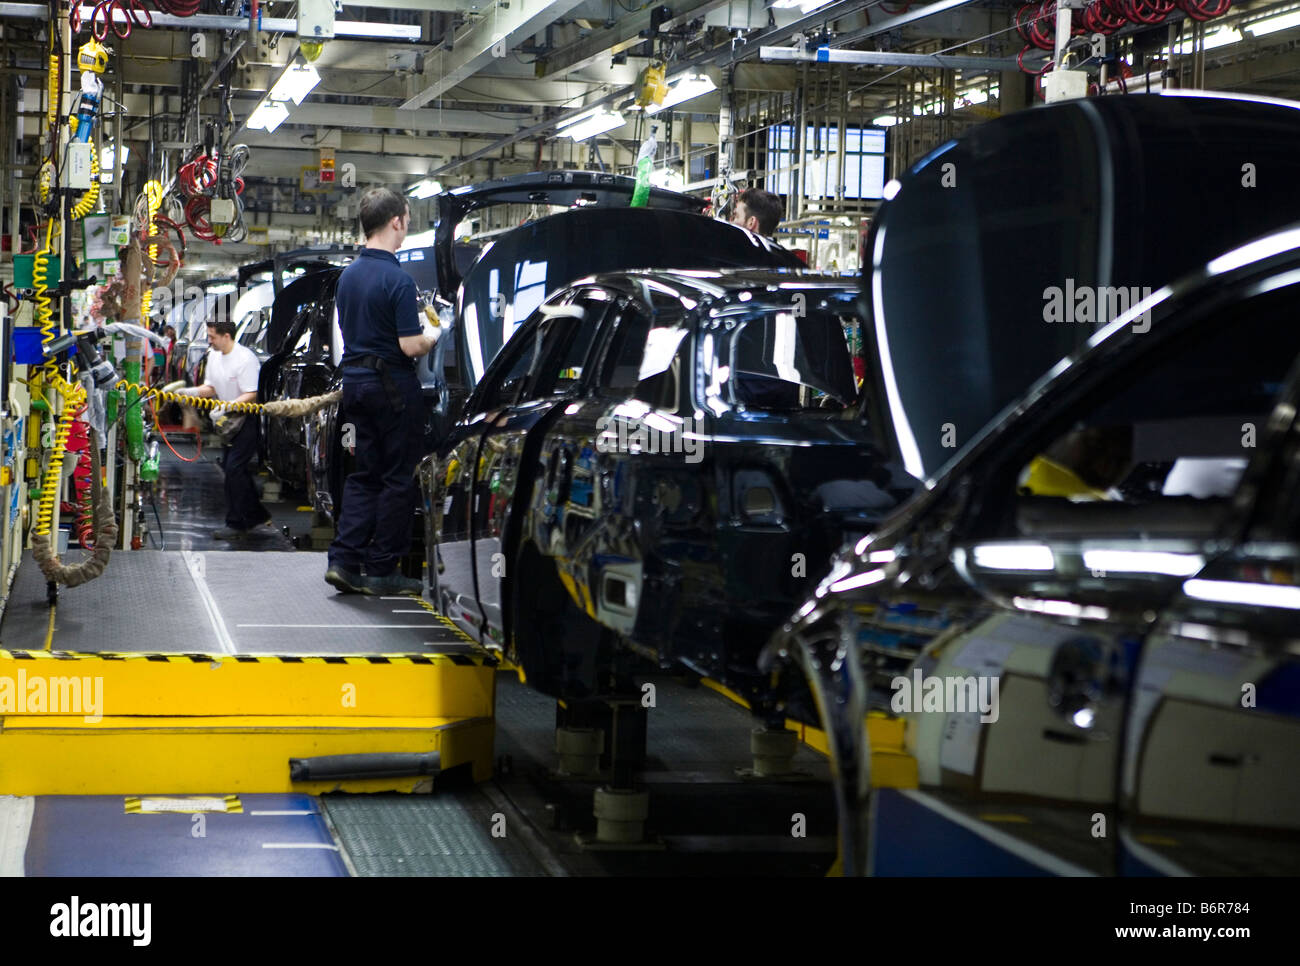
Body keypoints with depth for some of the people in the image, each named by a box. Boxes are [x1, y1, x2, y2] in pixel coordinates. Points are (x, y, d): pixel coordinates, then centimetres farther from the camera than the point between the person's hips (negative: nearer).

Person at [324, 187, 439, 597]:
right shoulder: (397, 279, -17)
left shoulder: (348, 275, 9)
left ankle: (344, 560, 5)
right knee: (398, 478, 2)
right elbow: (411, 346, -20)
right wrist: (434, 335, 2)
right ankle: (382, 570, 4)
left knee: (365, 474, 14)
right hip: (391, 384, -8)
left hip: (354, 379, 8)